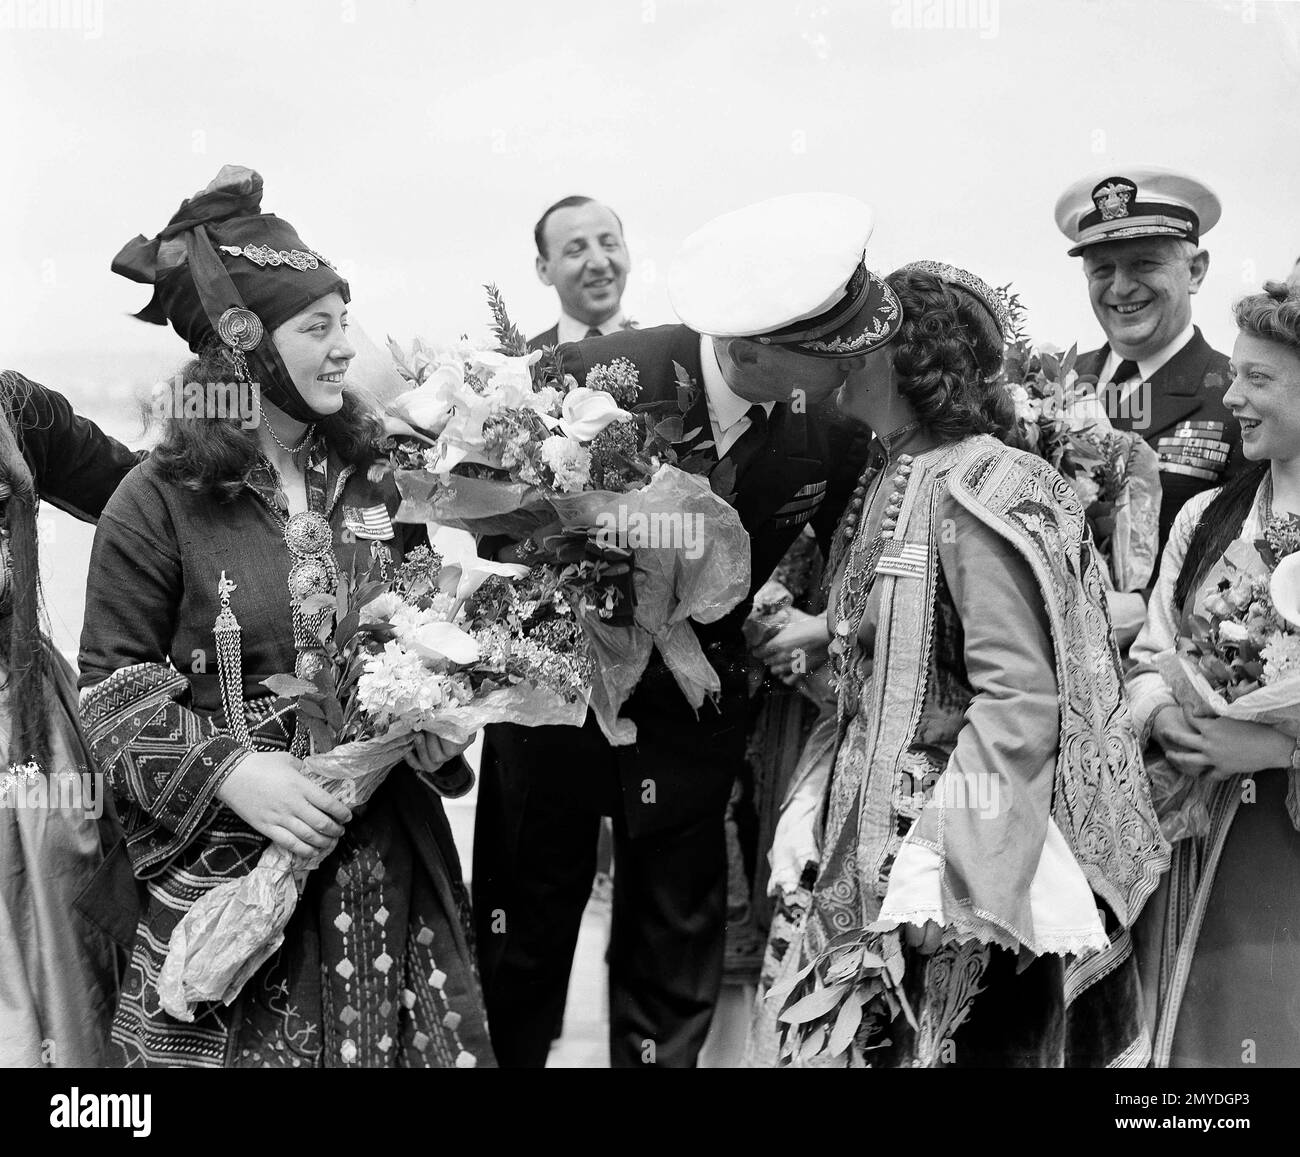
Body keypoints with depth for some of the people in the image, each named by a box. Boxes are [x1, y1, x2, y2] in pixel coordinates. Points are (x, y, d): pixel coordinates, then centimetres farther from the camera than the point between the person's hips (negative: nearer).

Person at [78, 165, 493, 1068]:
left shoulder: (373, 481, 6)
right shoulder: (161, 501, -7)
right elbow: (114, 691, -5)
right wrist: (225, 769, -19)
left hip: (390, 853, 4)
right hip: (226, 870, -4)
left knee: (416, 1041, 8)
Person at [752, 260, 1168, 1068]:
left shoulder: (979, 489, -14)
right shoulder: (889, 485, 11)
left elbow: (1021, 700, -20)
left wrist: (931, 867, -24)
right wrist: (810, 813, 4)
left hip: (964, 865, -8)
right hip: (868, 849, 8)